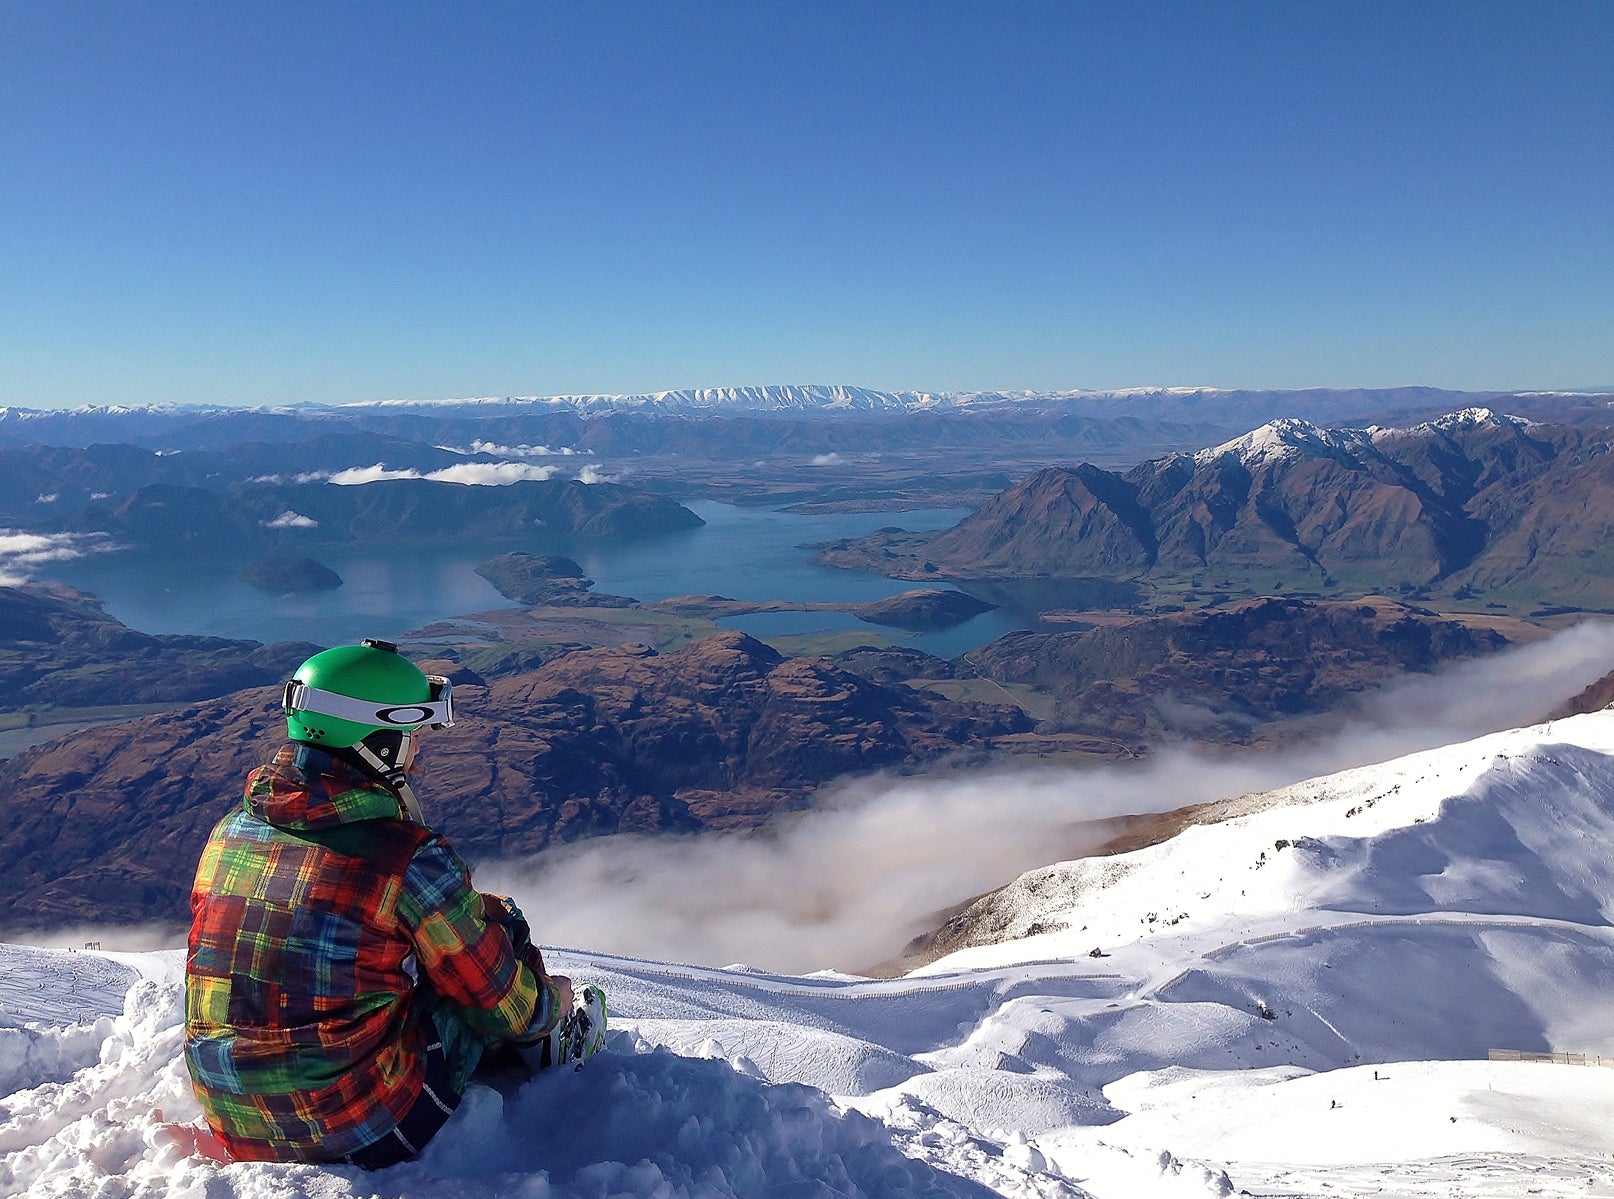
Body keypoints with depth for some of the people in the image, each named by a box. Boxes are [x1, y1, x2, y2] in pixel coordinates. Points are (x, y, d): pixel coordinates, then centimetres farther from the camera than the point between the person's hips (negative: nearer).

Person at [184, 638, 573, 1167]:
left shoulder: (227, 831, -2)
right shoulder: (408, 858, -21)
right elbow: (502, 1006, -10)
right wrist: (551, 1000, 13)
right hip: (369, 1135, -6)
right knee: (499, 921, 10)